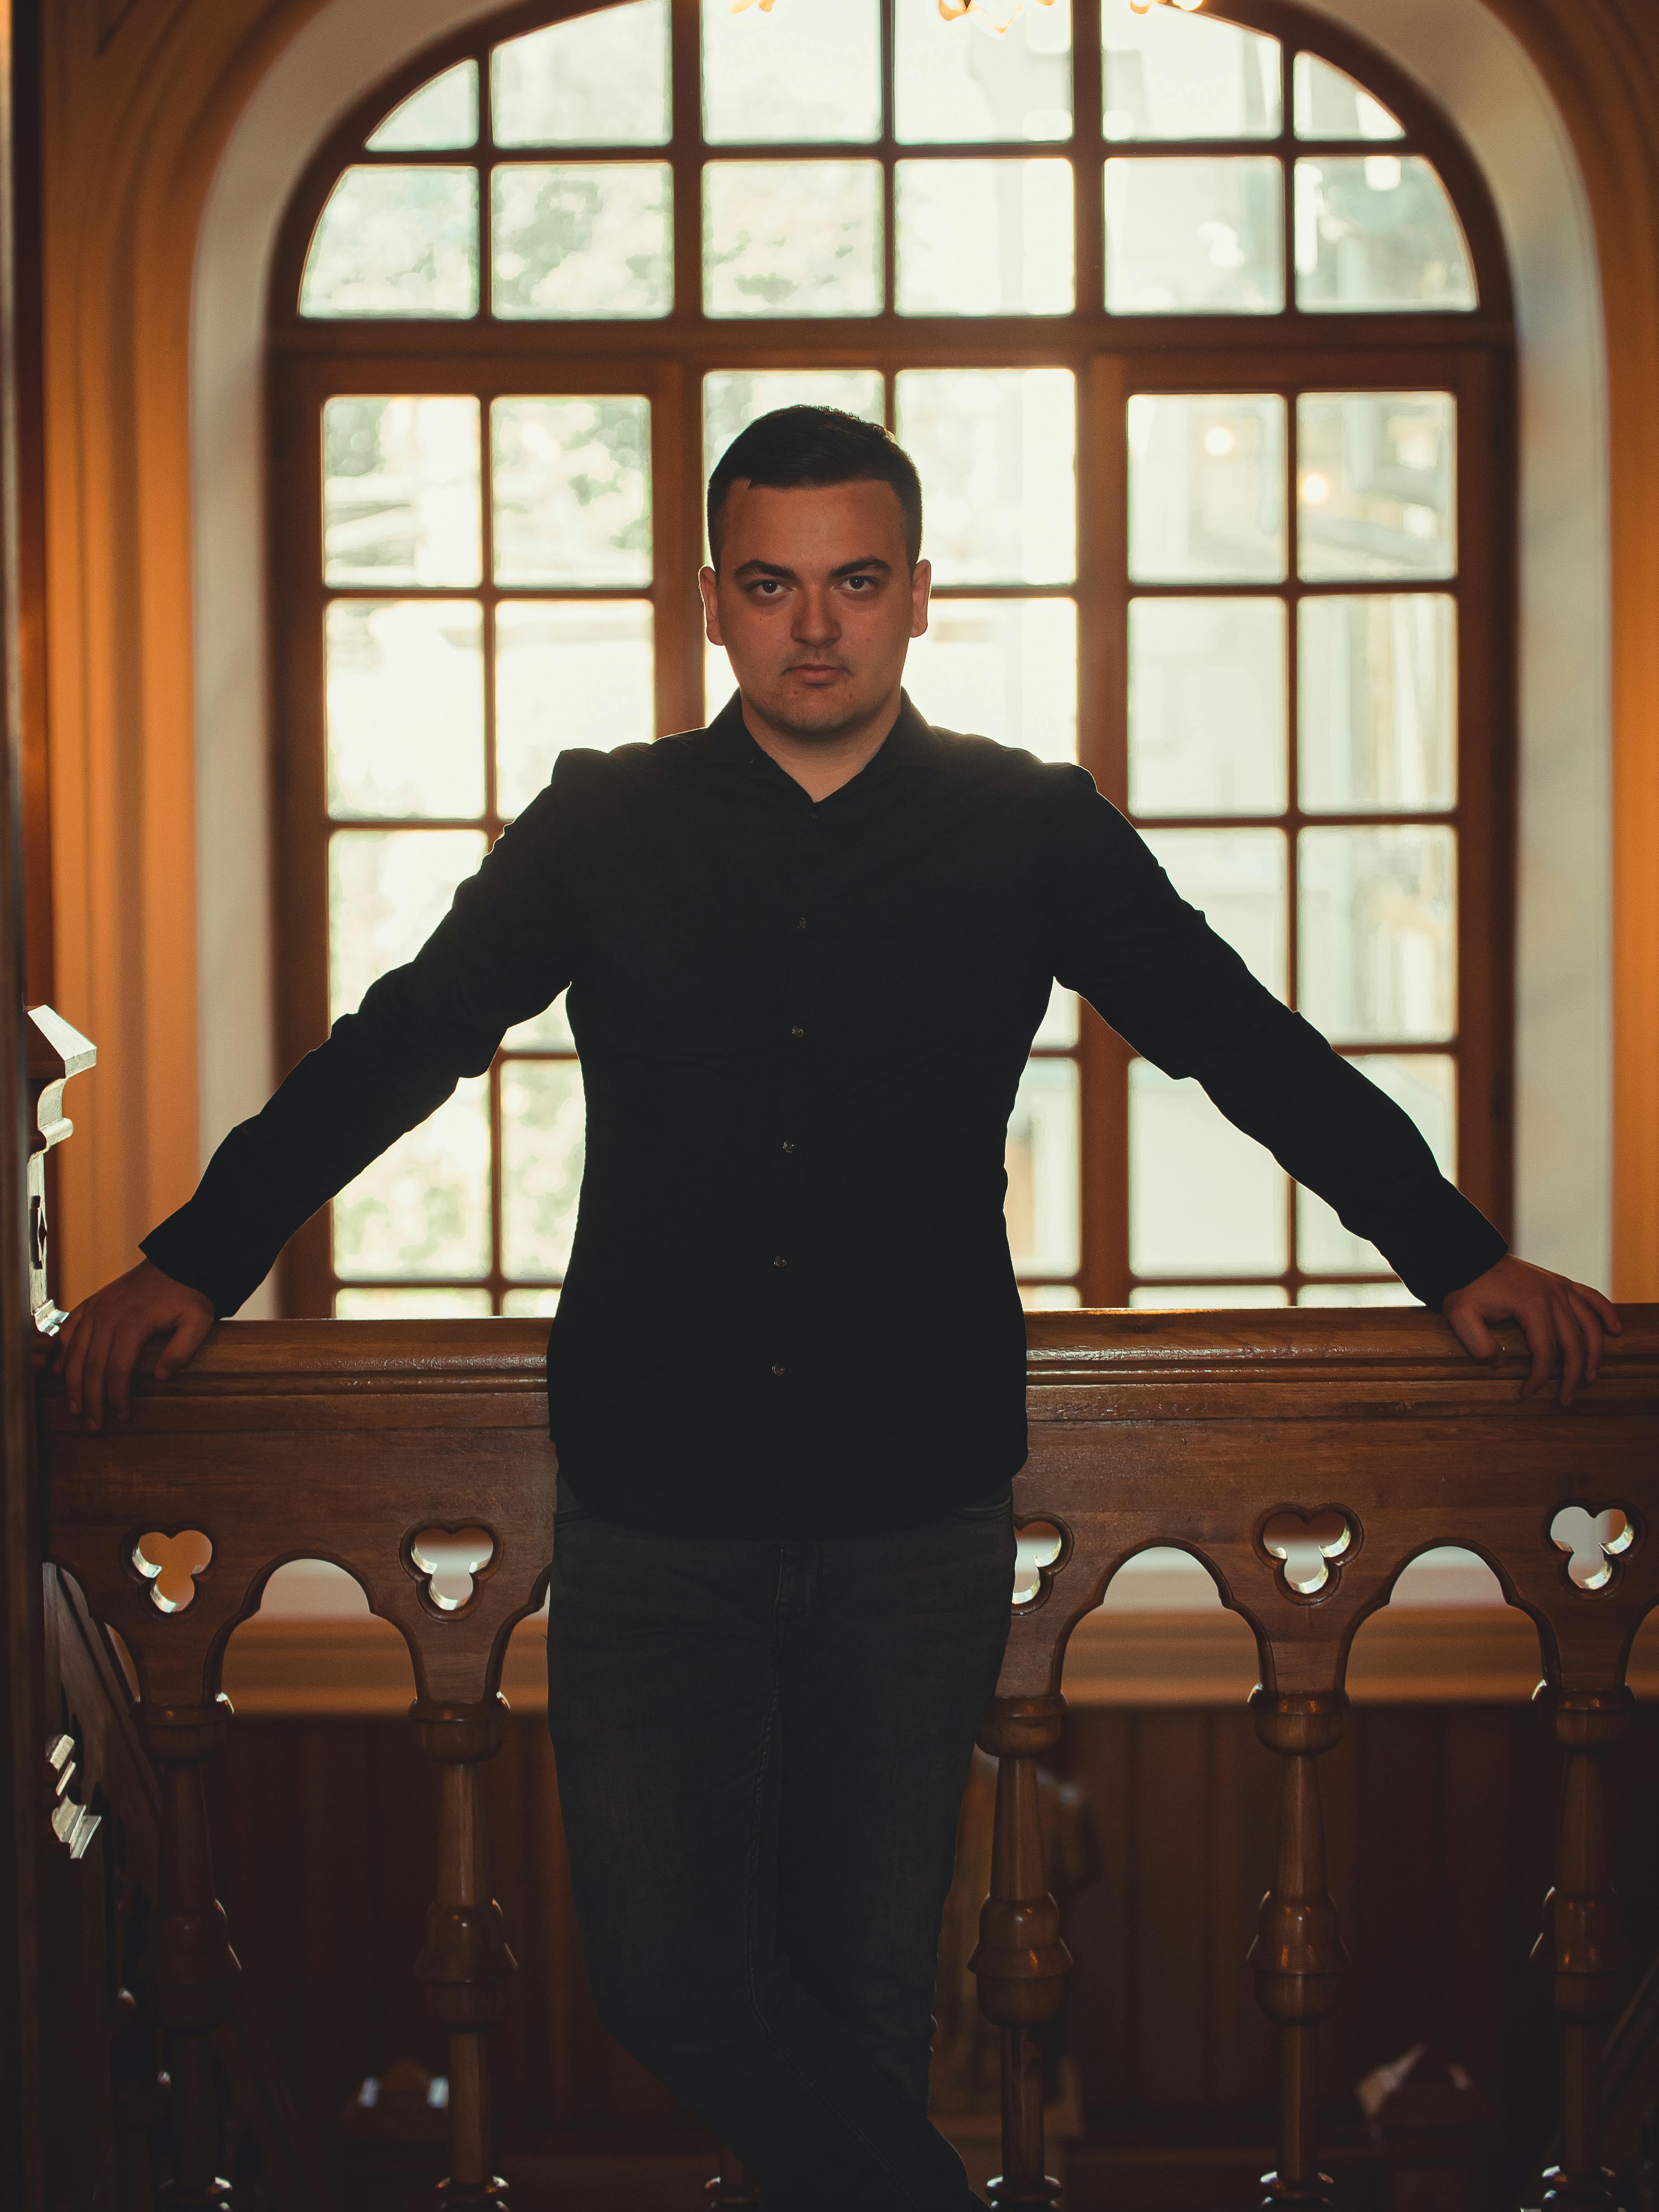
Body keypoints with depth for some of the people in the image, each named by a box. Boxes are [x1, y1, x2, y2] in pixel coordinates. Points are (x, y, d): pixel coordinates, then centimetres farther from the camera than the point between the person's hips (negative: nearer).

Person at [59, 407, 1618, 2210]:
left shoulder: (1031, 831, 4)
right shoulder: (601, 827, 5)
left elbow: (1252, 1050, 8)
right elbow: (397, 1047, 7)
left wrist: (1457, 1255, 4)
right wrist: (199, 1256, 0)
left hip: (919, 1517, 0)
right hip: (653, 1514, 0)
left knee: (866, 1982, 8)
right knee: (671, 1980, -7)